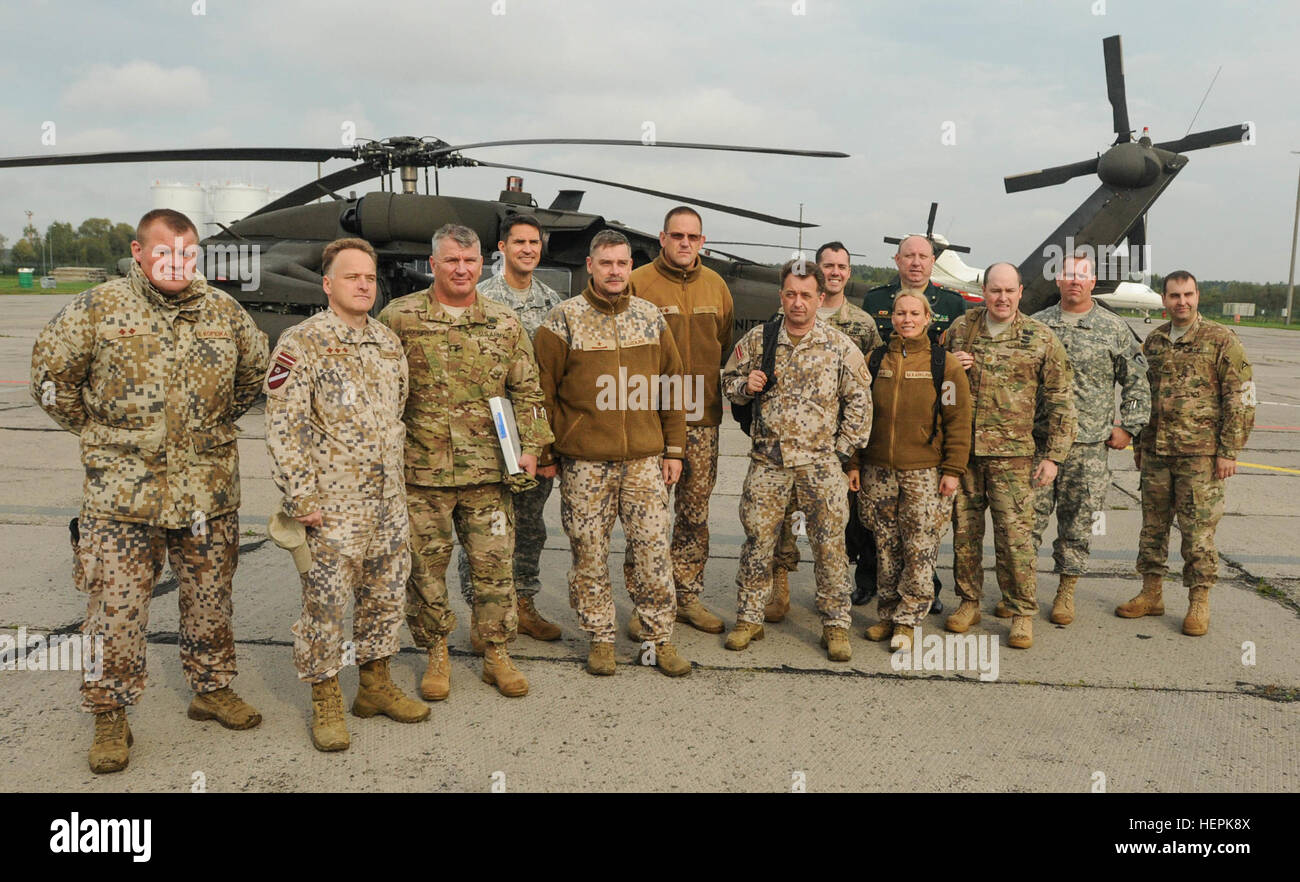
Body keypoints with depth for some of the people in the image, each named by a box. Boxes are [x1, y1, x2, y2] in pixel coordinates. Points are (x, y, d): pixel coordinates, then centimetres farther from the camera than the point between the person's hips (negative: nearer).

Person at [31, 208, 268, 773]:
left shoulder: (224, 312, 4)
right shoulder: (99, 308, -4)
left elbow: (254, 370, 20)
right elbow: (51, 371, 5)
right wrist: (95, 430, 6)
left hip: (210, 489, 3)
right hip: (121, 492, -3)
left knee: (210, 598, 14)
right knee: (116, 607, 1)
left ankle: (212, 688, 32)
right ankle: (109, 717, 16)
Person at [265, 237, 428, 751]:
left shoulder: (389, 342, 12)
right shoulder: (301, 343, -9)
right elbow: (283, 428, -12)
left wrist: (397, 484, 16)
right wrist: (301, 497, -15)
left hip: (389, 503, 7)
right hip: (331, 507, -6)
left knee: (385, 597, 15)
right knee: (325, 603, 2)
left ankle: (375, 684, 31)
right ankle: (325, 703, 18)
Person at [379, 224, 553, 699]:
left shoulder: (505, 323, 7)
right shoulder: (400, 317, 1)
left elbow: (527, 391, 10)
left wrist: (529, 446, 2)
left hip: (488, 470, 2)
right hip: (421, 469, -1)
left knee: (494, 563, 7)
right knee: (426, 566, 8)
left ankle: (496, 653, 22)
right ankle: (436, 653, 25)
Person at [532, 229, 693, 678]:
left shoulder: (650, 317, 9)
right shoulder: (563, 320, -1)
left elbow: (671, 385, 12)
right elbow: (543, 391, 0)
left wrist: (673, 448, 8)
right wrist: (546, 452, -1)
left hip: (645, 457, 2)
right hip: (584, 461, -2)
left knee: (654, 549, 4)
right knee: (590, 552, 6)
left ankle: (659, 639, 18)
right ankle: (601, 639, 22)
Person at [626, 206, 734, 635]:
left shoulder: (715, 285, 11)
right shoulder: (639, 283, -4)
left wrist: (724, 393, 11)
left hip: (702, 419, 5)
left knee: (695, 514, 11)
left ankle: (688, 597, 24)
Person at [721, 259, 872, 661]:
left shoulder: (840, 346, 0)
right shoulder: (756, 340, 5)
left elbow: (859, 401, 4)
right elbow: (727, 380, 16)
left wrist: (842, 450, -1)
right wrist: (745, 385, -7)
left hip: (820, 461, -1)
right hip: (768, 459, 1)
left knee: (830, 543, 2)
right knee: (757, 538, 5)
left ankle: (836, 624, 14)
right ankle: (748, 617, 18)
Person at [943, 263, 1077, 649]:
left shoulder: (1041, 339, 1)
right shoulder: (959, 329, 7)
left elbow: (1061, 402, 3)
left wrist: (1054, 456, -2)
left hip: (1012, 454, -3)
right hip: (961, 448, 3)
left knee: (1015, 535, -4)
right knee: (964, 531, 9)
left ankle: (1023, 613, 10)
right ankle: (969, 603, 24)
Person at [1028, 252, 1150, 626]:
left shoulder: (1114, 328, 5)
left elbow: (1137, 381, 8)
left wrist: (1128, 427, 3)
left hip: (1090, 445, -1)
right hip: (1038, 440, 1)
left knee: (1078, 521, 6)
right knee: (1029, 515, 2)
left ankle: (1066, 591, 19)